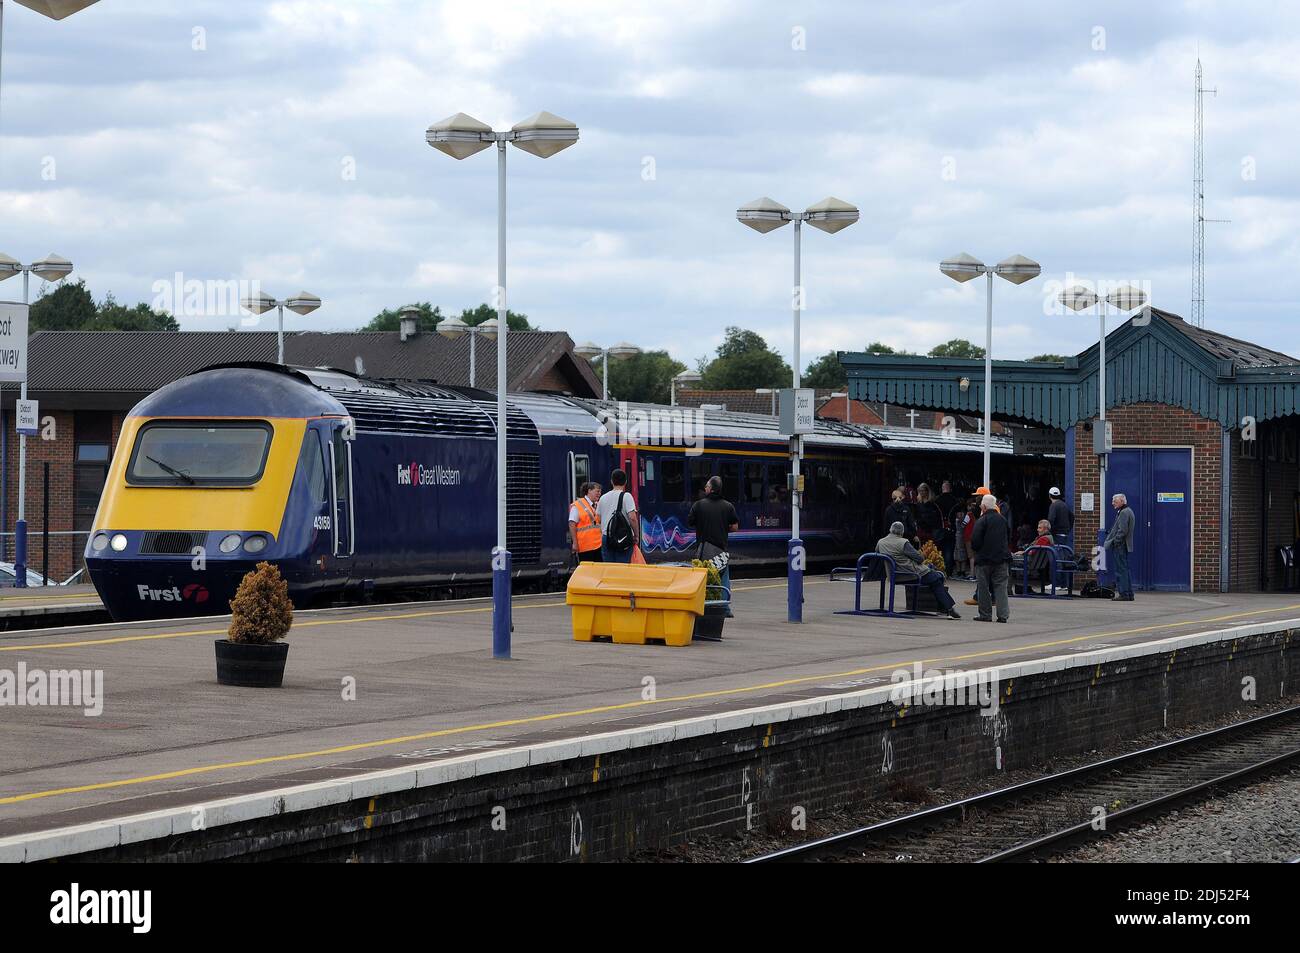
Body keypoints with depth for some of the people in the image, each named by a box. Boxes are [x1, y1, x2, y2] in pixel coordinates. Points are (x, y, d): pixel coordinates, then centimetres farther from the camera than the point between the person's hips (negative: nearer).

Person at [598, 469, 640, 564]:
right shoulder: (626, 496, -7)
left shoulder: (603, 498, 9)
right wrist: (637, 535, -5)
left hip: (606, 538, 5)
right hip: (623, 537, -5)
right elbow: (632, 518, -16)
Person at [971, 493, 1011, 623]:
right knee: (1001, 586, 5)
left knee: (983, 588, 4)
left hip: (984, 559, -5)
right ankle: (1003, 614, 0)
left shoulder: (982, 521, -12)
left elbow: (975, 541, -14)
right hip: (1001, 558, 5)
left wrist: (975, 549, 6)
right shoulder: (1002, 520, 8)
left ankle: (985, 614, 5)